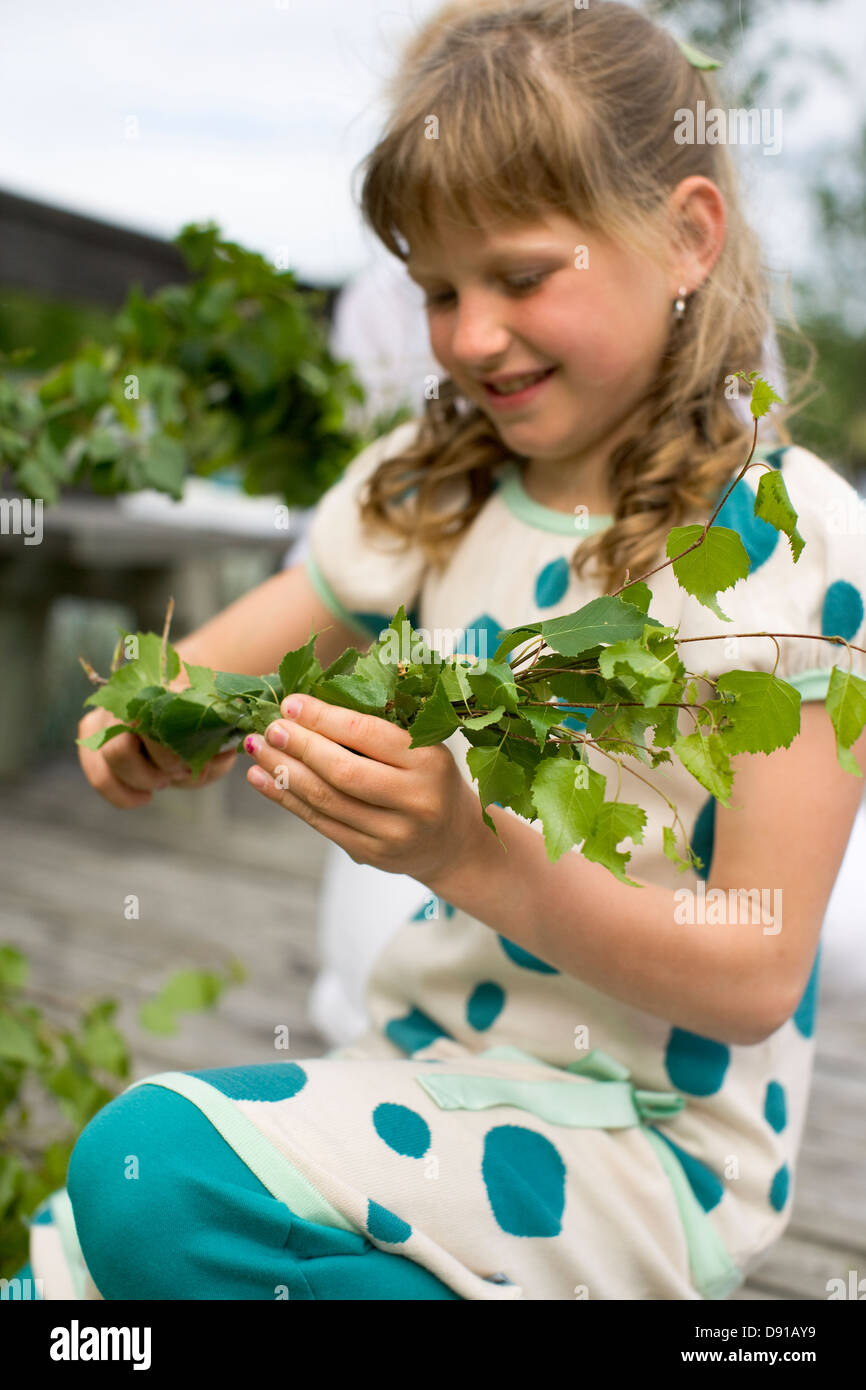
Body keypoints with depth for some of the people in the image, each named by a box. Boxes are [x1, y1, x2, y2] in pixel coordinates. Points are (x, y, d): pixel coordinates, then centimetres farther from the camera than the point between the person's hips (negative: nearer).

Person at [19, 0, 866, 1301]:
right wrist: (155, 729, -14)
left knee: (150, 1167, -24)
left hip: (650, 1138, -4)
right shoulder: (433, 485, 2)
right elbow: (219, 669, 10)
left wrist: (470, 852, -30)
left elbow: (756, 978, -16)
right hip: (427, 1068, 4)